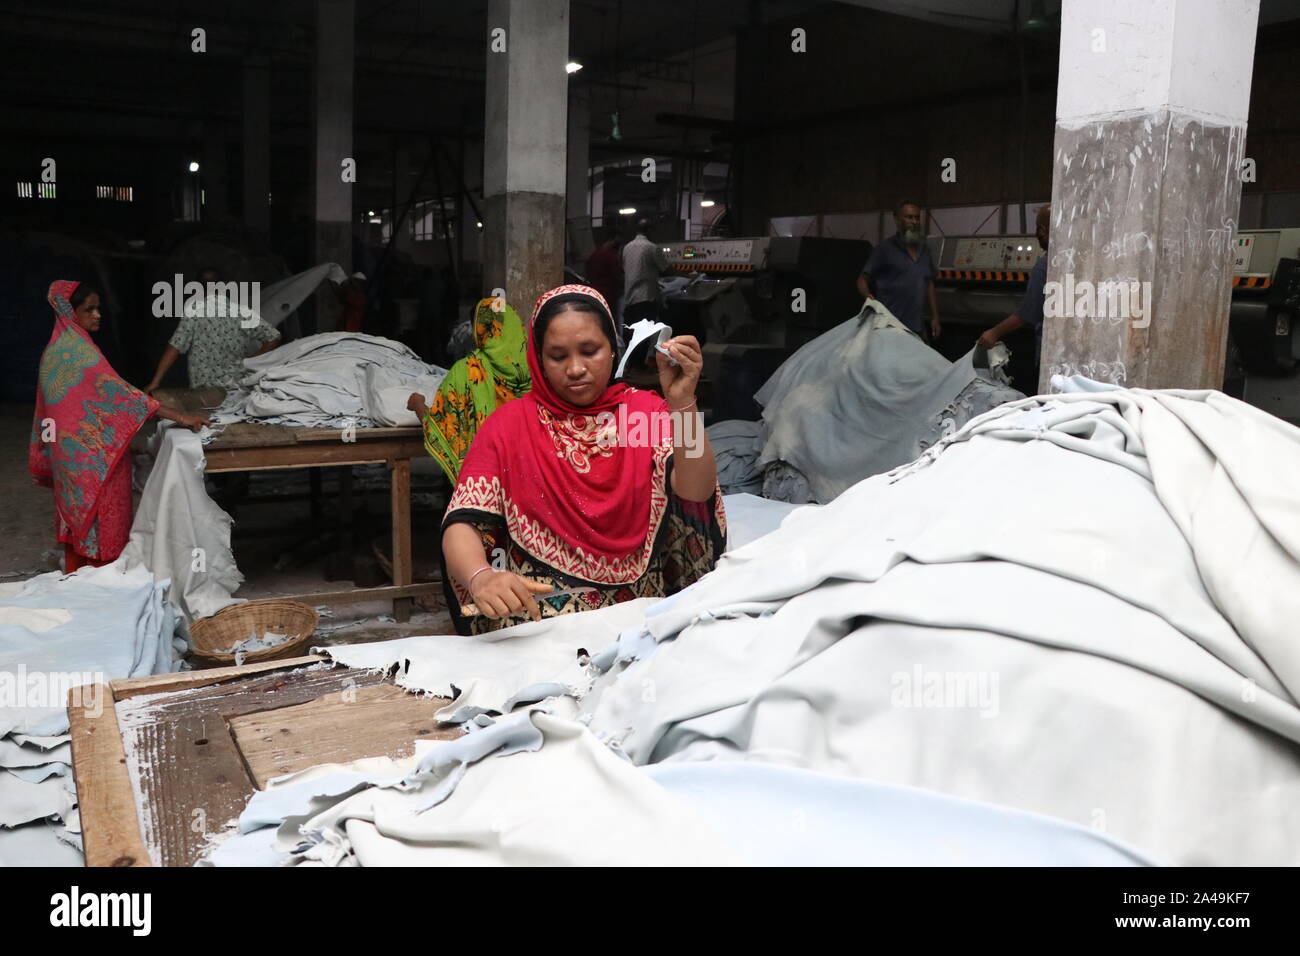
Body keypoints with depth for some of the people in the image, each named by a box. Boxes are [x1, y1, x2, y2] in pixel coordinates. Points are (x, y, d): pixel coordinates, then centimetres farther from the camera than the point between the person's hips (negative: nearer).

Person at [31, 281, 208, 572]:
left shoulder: (58, 346, 10)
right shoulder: (78, 349, -19)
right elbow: (117, 390, -27)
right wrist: (179, 416, -31)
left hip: (74, 451, 10)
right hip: (92, 456, -10)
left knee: (80, 515, 18)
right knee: (99, 519, -1)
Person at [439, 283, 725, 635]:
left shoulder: (646, 411, 7)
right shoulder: (510, 424, 5)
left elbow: (696, 493, -9)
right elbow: (462, 525, -5)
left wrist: (683, 403, -25)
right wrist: (481, 577, -28)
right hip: (533, 621, 0)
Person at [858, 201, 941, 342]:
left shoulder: (924, 250, 16)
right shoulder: (885, 249, -1)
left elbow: (930, 284, 21)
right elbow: (862, 280, -1)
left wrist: (935, 317, 17)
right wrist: (869, 297, -21)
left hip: (917, 328, 5)